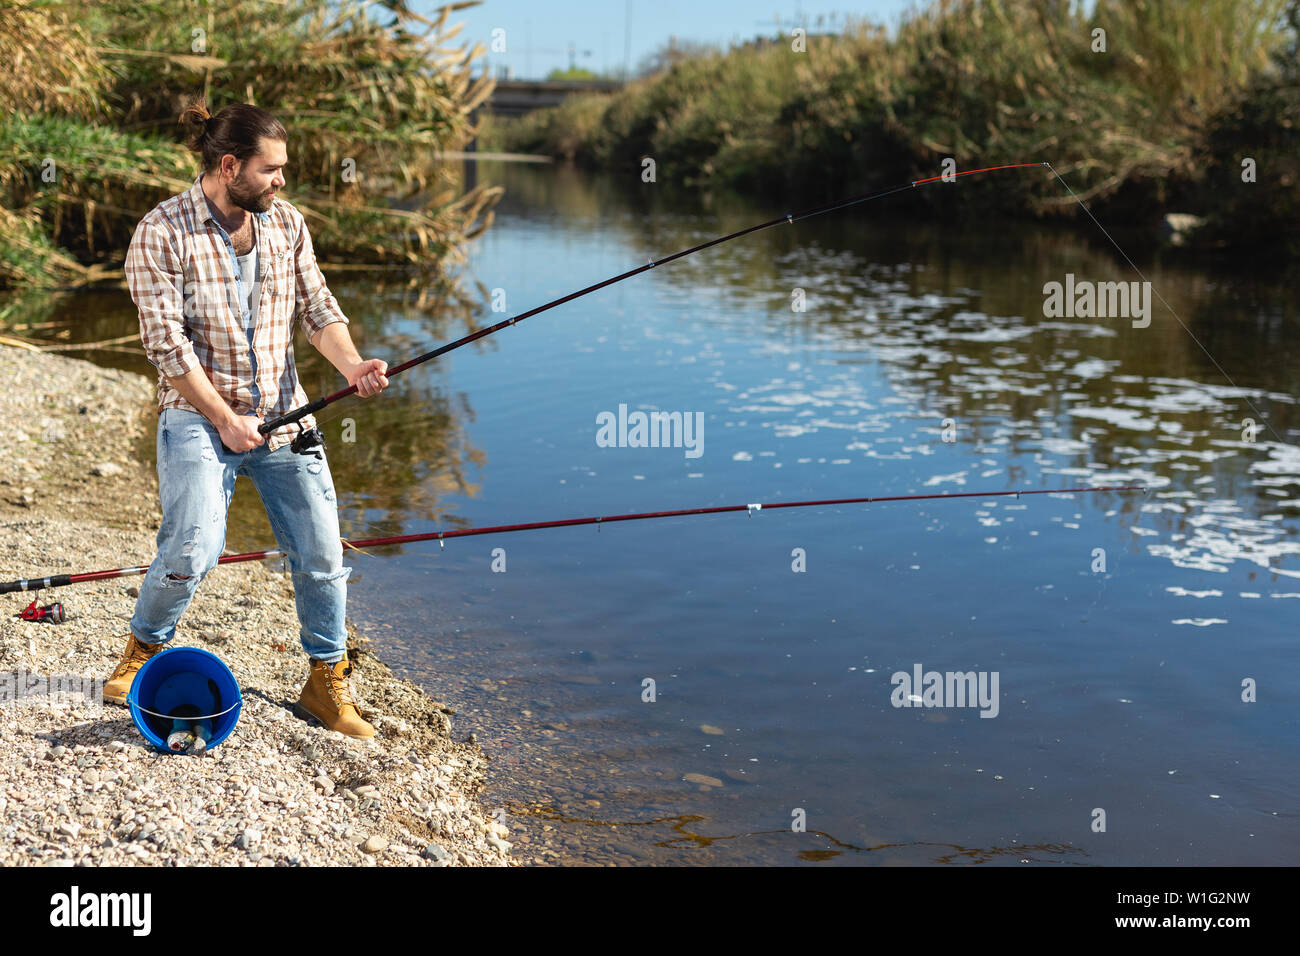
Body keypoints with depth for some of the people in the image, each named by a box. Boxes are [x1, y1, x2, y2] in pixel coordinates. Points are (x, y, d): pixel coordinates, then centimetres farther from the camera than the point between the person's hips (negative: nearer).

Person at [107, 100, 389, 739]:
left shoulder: (287, 223, 6)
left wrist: (350, 363, -14)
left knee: (321, 553, 1)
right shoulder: (162, 233, -10)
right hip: (199, 413, -5)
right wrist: (224, 418, -15)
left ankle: (327, 684, 19)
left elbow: (317, 308, 6)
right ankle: (142, 650, 12)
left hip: (283, 414, 5)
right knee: (194, 547, -18)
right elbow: (167, 341, -13)